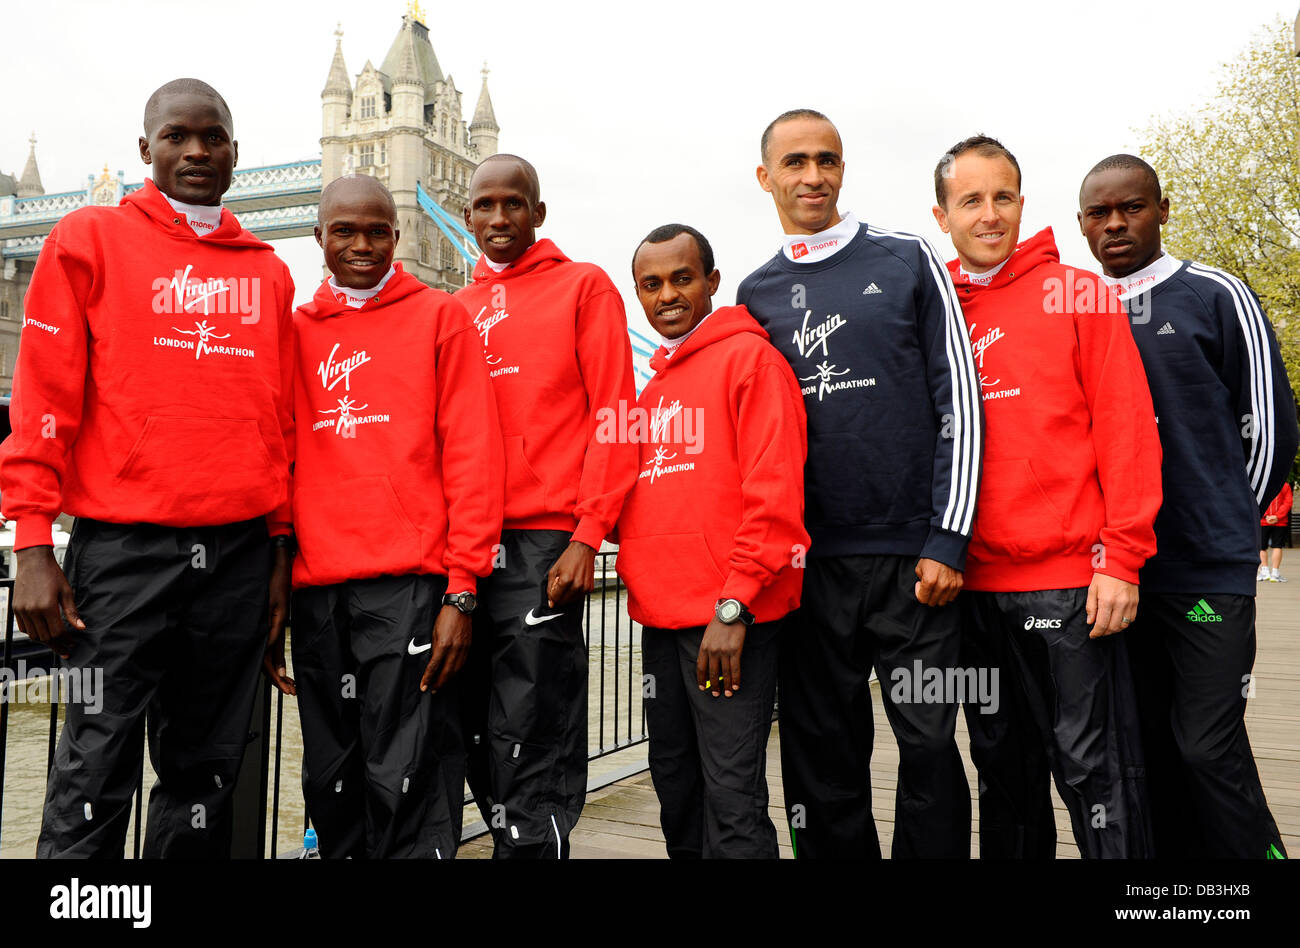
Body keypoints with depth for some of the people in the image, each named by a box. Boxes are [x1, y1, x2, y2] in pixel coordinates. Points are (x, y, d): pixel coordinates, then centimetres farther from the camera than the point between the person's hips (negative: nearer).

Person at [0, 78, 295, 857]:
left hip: (242, 550, 4)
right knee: (97, 775, -1)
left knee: (208, 772, 11)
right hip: (123, 547, -3)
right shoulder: (89, 240, 4)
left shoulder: (268, 271, 13)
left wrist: (282, 546, 11)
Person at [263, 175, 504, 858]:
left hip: (411, 585, -4)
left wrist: (461, 588, -8)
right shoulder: (295, 331, 15)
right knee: (332, 786, 11)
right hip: (316, 592, 4)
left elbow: (472, 458, -1)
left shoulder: (440, 317, 5)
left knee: (406, 784, -4)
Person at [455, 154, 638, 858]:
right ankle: (513, 842, 25)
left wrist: (587, 537, -11)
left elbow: (612, 418, -3)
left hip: (543, 543, -5)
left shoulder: (584, 287, 5)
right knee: (482, 744, 10)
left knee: (528, 742, -5)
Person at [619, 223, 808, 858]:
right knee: (674, 783, 16)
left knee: (731, 796, -5)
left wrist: (734, 605, -17)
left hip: (729, 616, -7)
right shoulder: (654, 382, 17)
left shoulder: (748, 356, -5)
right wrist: (640, 579, 8)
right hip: (659, 615, 8)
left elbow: (774, 491, -13)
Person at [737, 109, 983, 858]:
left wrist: (948, 539, -7)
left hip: (914, 556, -2)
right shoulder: (755, 296, 12)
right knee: (824, 757, 9)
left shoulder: (908, 260, 5)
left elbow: (959, 399, 0)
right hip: (812, 564, 2)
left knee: (928, 743, 5)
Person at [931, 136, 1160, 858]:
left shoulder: (1080, 294, 2)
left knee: (1095, 771, 1)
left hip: (1069, 577, -3)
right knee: (1004, 770, 15)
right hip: (973, 582, 4)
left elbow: (1126, 427, -3)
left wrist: (1121, 558, -10)